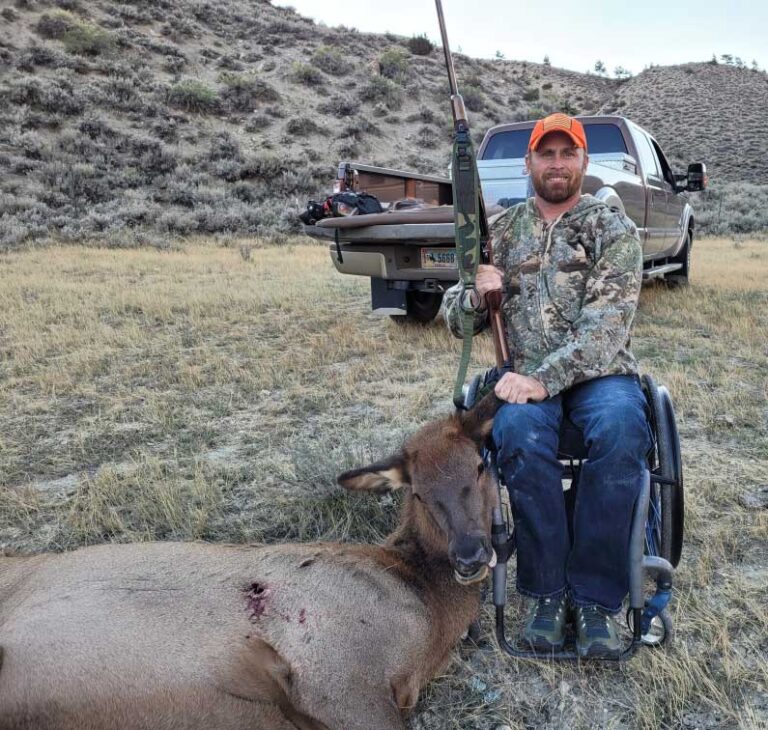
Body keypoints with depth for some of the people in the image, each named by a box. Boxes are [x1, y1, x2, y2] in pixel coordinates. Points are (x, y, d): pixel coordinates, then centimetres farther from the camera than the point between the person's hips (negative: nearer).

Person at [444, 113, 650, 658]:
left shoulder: (615, 230, 5)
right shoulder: (501, 232, 14)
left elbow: (607, 322, -10)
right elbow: (456, 321, 14)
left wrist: (544, 378, -24)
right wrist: (477, 293, -10)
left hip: (600, 372, -1)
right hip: (526, 379, 1)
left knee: (621, 428, -35)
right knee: (521, 431, -34)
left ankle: (595, 597, -20)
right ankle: (548, 591, -18)